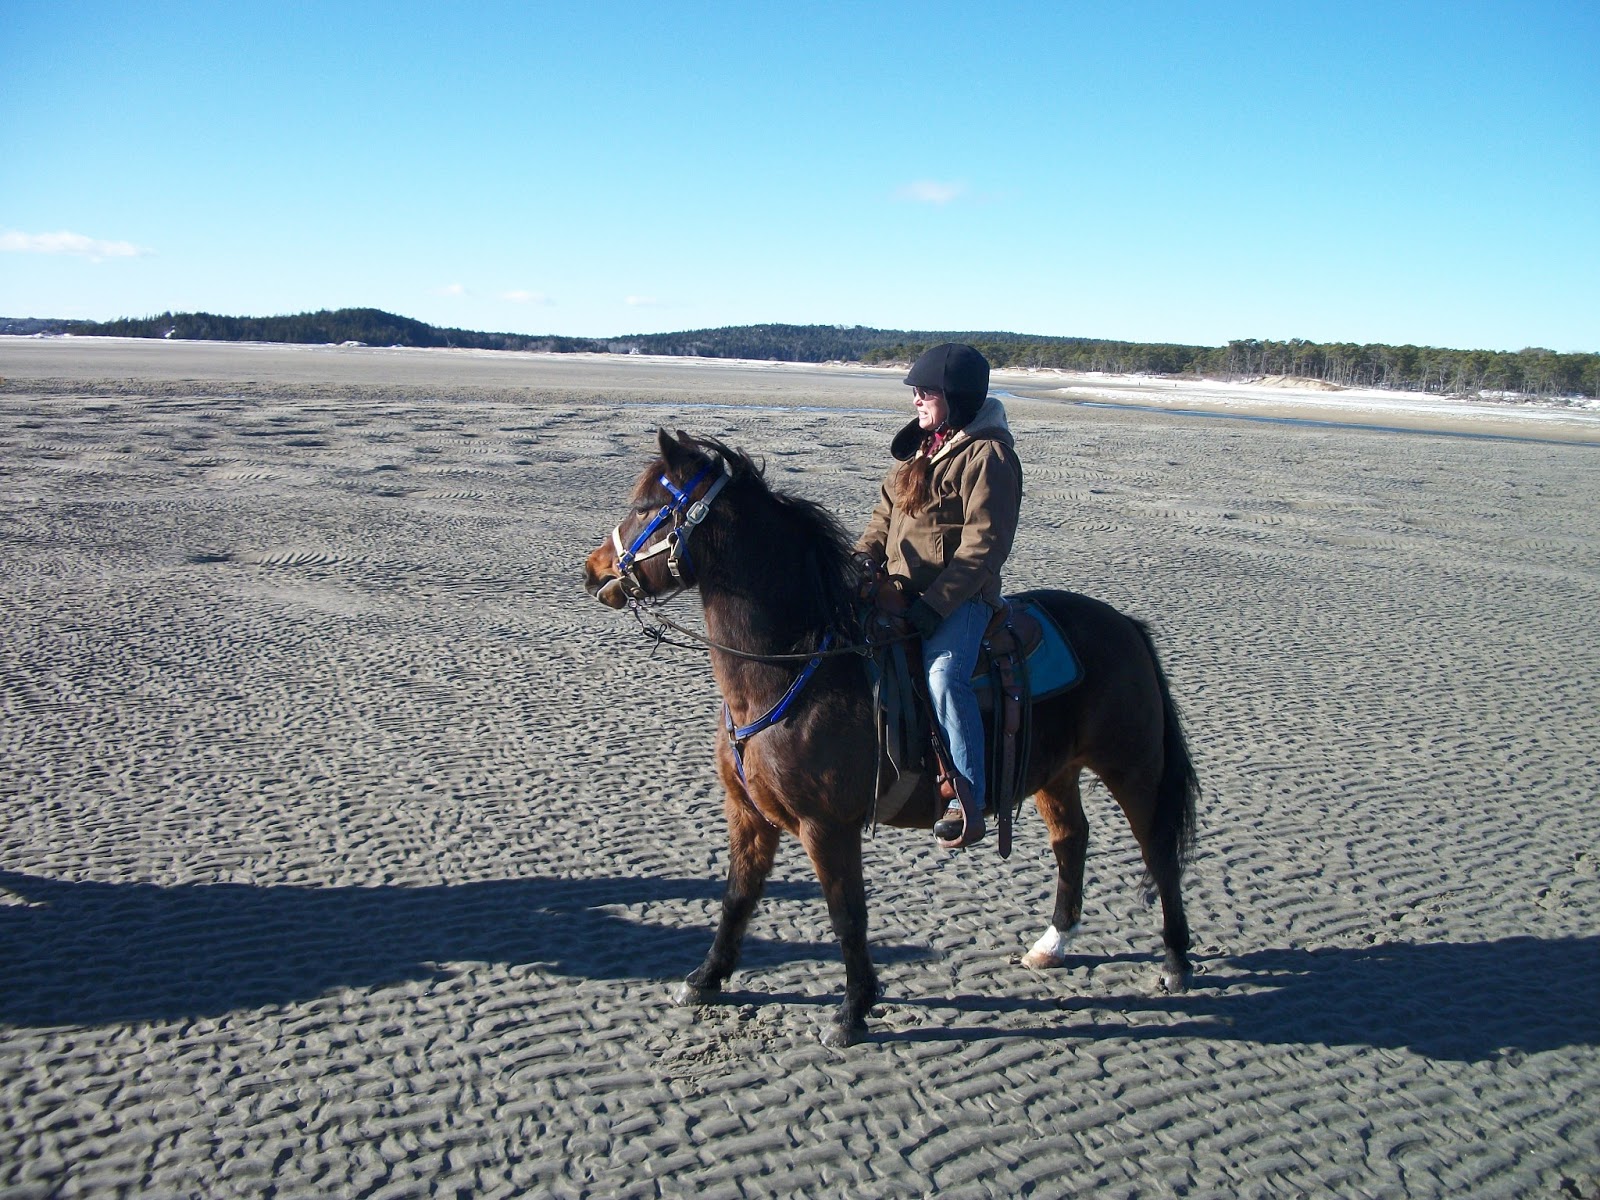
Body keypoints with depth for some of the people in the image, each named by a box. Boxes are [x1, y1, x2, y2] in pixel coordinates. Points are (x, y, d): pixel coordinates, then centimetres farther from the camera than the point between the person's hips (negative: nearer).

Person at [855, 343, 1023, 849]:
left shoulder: (988, 454, -11)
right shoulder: (919, 448, 15)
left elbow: (983, 545, -17)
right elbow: (886, 512, 20)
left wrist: (936, 602, -24)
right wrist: (863, 556, -1)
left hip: (959, 596, -9)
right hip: (900, 587, 9)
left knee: (944, 676, -31)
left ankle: (968, 803, -24)